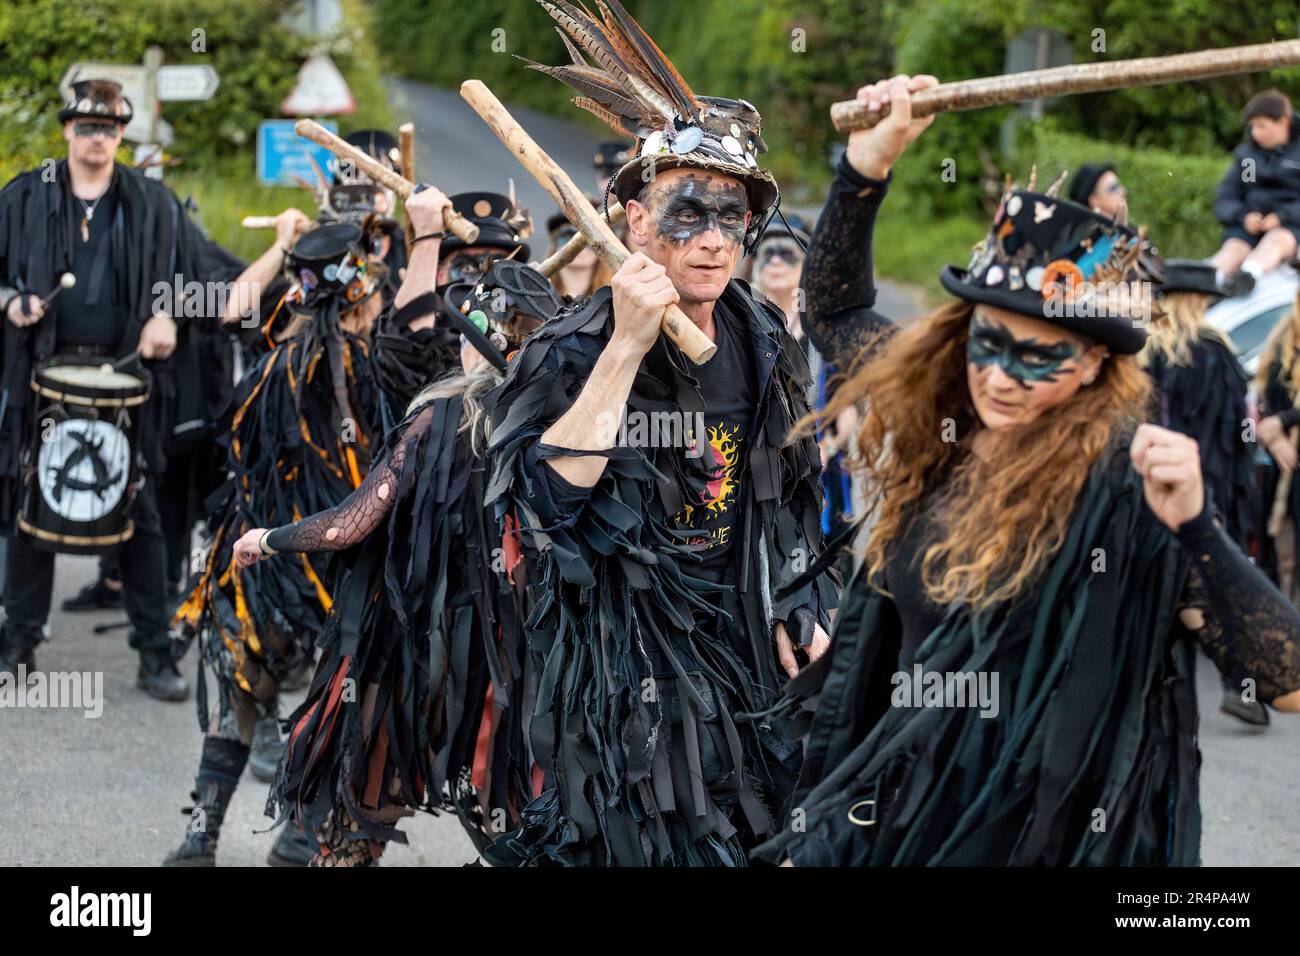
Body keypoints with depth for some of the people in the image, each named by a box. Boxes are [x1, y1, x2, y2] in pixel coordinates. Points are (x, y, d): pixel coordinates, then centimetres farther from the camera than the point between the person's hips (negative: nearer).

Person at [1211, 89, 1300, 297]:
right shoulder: (1246, 154, 17)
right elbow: (1224, 200, 12)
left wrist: (1283, 216, -20)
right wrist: (1243, 216, -10)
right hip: (1249, 227, 3)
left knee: (1276, 240, -36)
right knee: (1233, 247, -28)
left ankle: (1246, 277, -66)